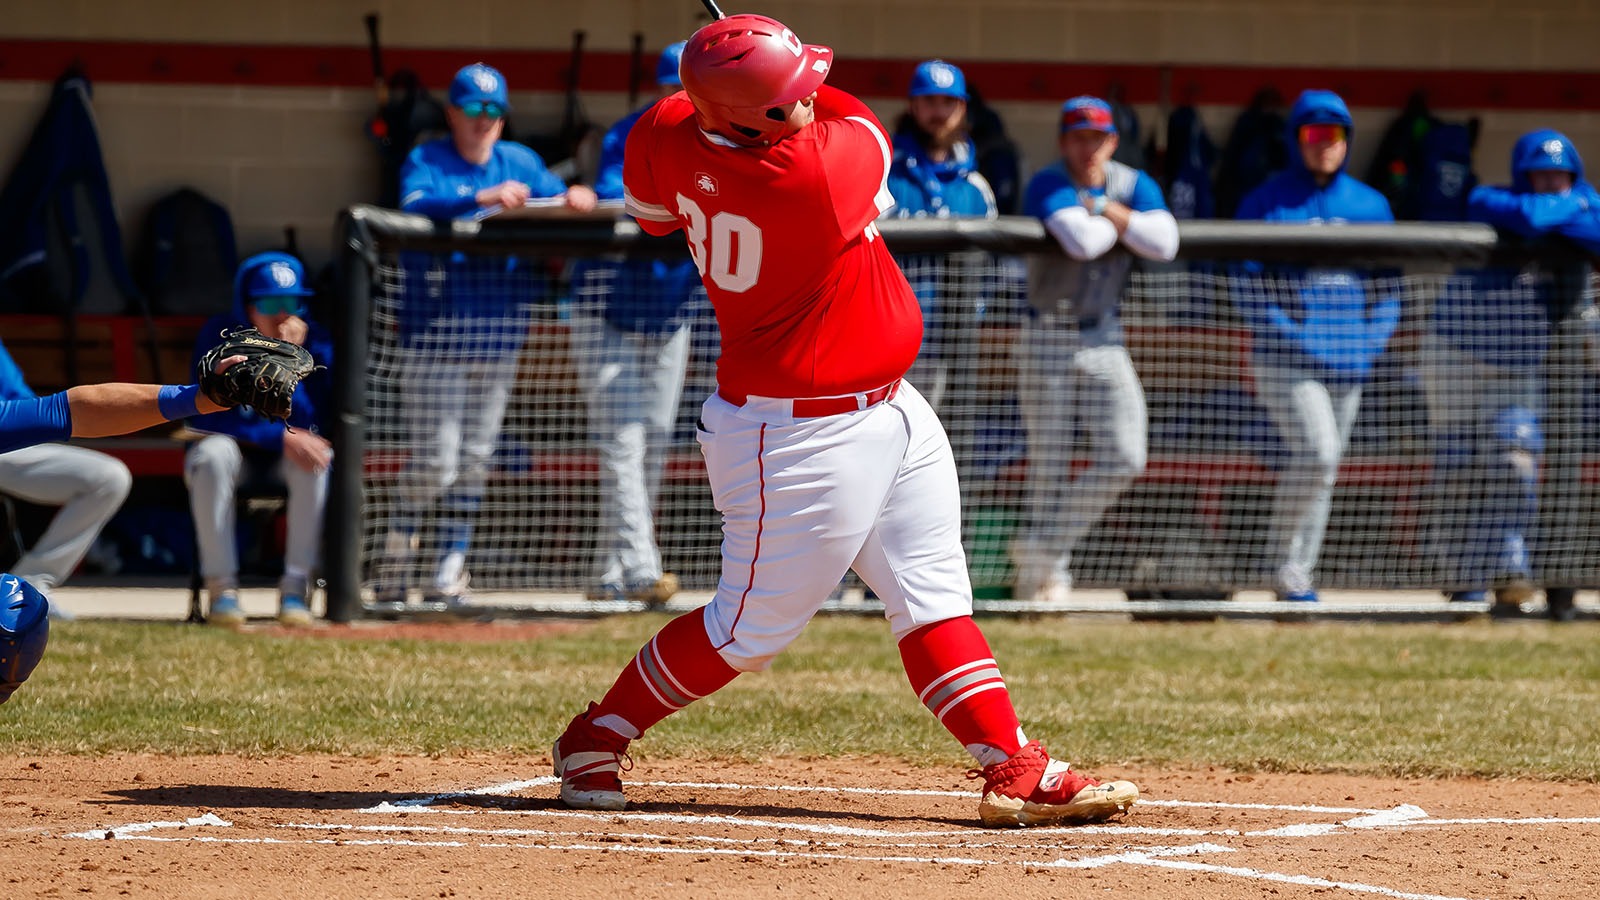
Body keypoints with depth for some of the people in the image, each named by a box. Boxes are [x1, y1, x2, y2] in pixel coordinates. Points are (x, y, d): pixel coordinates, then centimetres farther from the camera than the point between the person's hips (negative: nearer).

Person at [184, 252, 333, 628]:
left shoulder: (315, 342, -9)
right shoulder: (221, 337, -13)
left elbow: (310, 425, -18)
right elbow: (206, 417, -21)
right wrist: (282, 437, -29)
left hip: (286, 459, 1)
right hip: (234, 447, -1)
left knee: (317, 458, -32)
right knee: (213, 454, -35)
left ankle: (296, 588, -26)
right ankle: (222, 589, -30)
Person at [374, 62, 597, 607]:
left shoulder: (521, 163, 14)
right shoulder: (425, 163, -1)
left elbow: (556, 201, 3)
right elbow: (416, 207, -21)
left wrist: (575, 200, -21)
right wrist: (483, 198, -34)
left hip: (498, 335, 5)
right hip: (437, 333, -5)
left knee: (474, 461, 8)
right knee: (434, 460, -10)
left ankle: (449, 572, 14)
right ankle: (395, 560, 4)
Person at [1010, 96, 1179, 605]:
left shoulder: (1134, 185, 3)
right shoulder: (1048, 185, -12)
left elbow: (1164, 243, -15)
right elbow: (1082, 242, -30)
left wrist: (1102, 206, -16)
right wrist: (1123, 219, -11)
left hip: (1103, 341, 4)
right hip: (1048, 339, -4)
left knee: (1124, 458, -8)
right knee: (1048, 466, -1)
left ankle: (1046, 544, 8)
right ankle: (1041, 578, 11)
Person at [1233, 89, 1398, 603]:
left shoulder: (1371, 205, 12)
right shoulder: (1266, 203, -1)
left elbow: (1388, 285, 14)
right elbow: (1248, 288, -6)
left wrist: (1372, 342, -2)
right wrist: (1293, 338, -16)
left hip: (1349, 362, 5)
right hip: (1286, 360, -5)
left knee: (1325, 471, 6)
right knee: (1315, 455, -19)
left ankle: (1298, 576, 14)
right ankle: (1283, 566, -5)